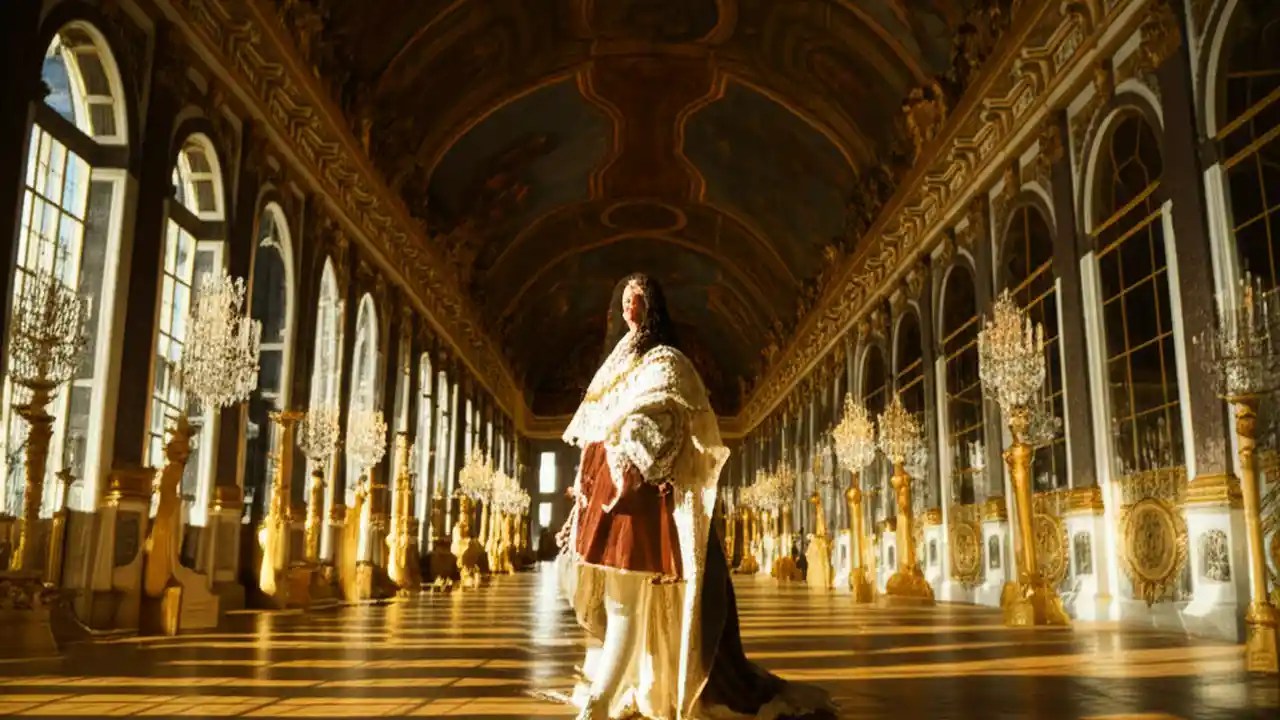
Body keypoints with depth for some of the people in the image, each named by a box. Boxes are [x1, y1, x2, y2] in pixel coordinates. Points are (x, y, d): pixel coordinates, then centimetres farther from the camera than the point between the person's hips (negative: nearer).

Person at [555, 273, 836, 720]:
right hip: (603, 482, 8)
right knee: (609, 596, 8)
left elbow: (660, 419, -12)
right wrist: (584, 478, 13)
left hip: (638, 484, -8)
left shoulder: (664, 361, 4)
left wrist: (632, 465, -27)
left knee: (626, 595, -14)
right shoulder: (613, 364, 28)